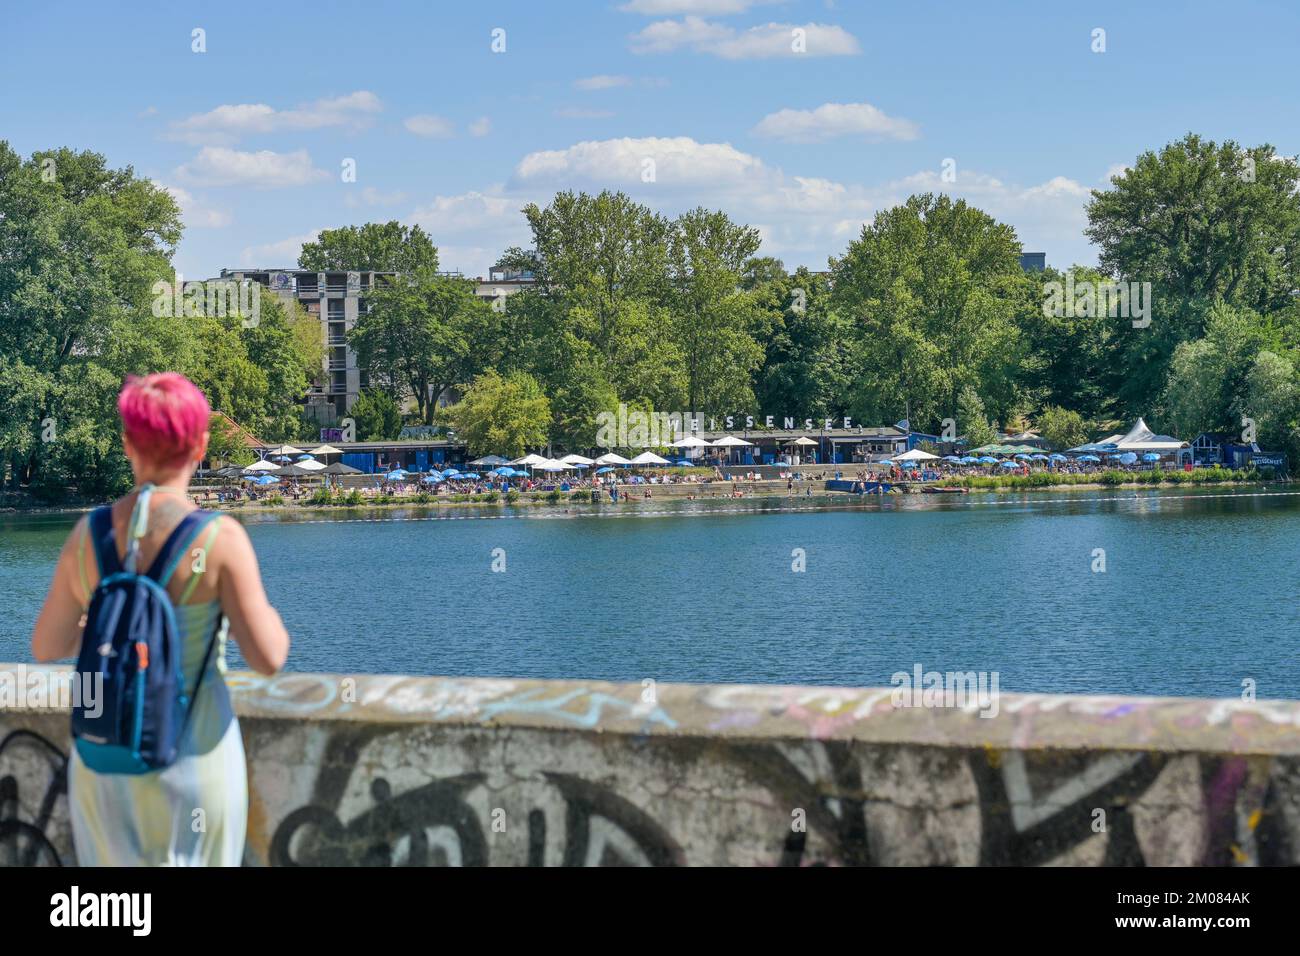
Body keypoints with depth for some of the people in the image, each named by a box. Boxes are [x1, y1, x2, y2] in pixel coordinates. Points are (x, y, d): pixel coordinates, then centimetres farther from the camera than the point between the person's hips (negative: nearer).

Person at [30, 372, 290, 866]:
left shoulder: (88, 534, -5)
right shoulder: (220, 538, -17)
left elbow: (46, 647, 5)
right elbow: (268, 659, -17)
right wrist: (268, 615, 5)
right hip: (194, 752, -3)